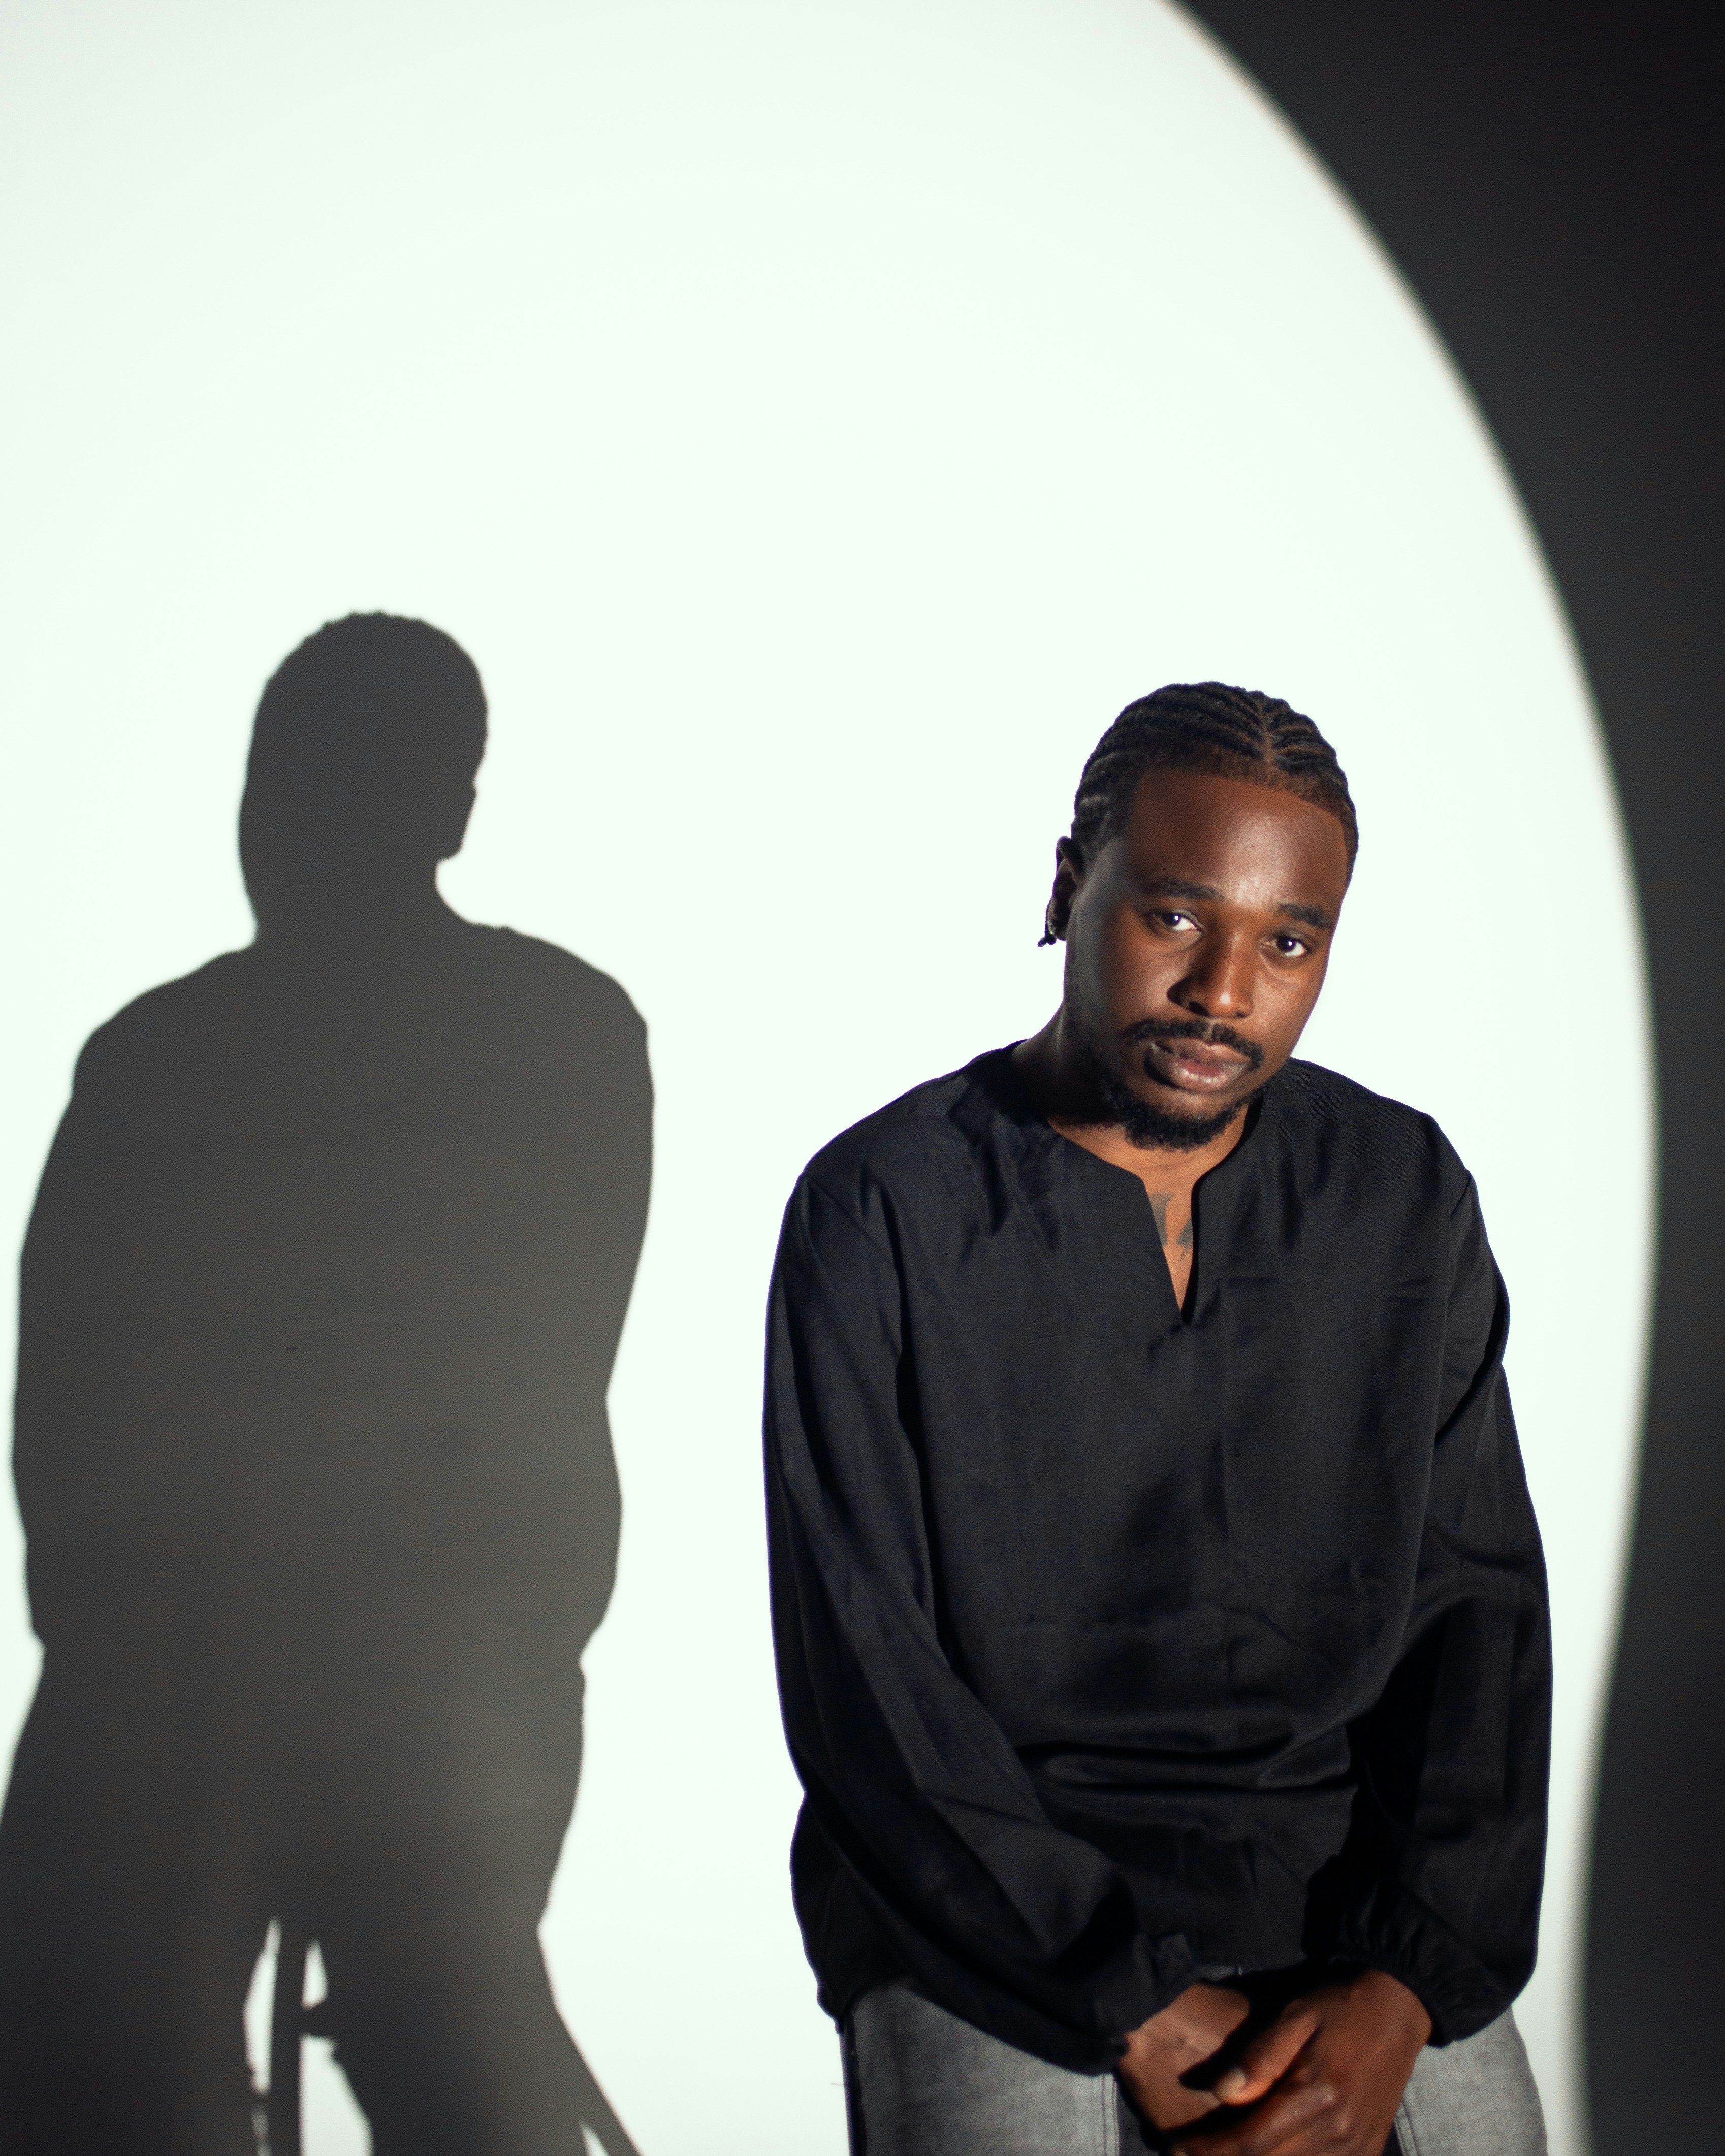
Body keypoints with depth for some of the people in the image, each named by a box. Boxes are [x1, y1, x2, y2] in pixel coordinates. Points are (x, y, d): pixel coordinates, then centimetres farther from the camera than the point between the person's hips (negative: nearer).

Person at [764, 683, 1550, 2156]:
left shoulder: (1408, 1196, 4)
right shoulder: (880, 1217, -7)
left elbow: (1481, 1605, 3)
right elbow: (865, 1683, -9)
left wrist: (1406, 1987, -10)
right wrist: (1137, 2007, -14)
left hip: (1352, 1875, 3)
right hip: (996, 1897, -2)